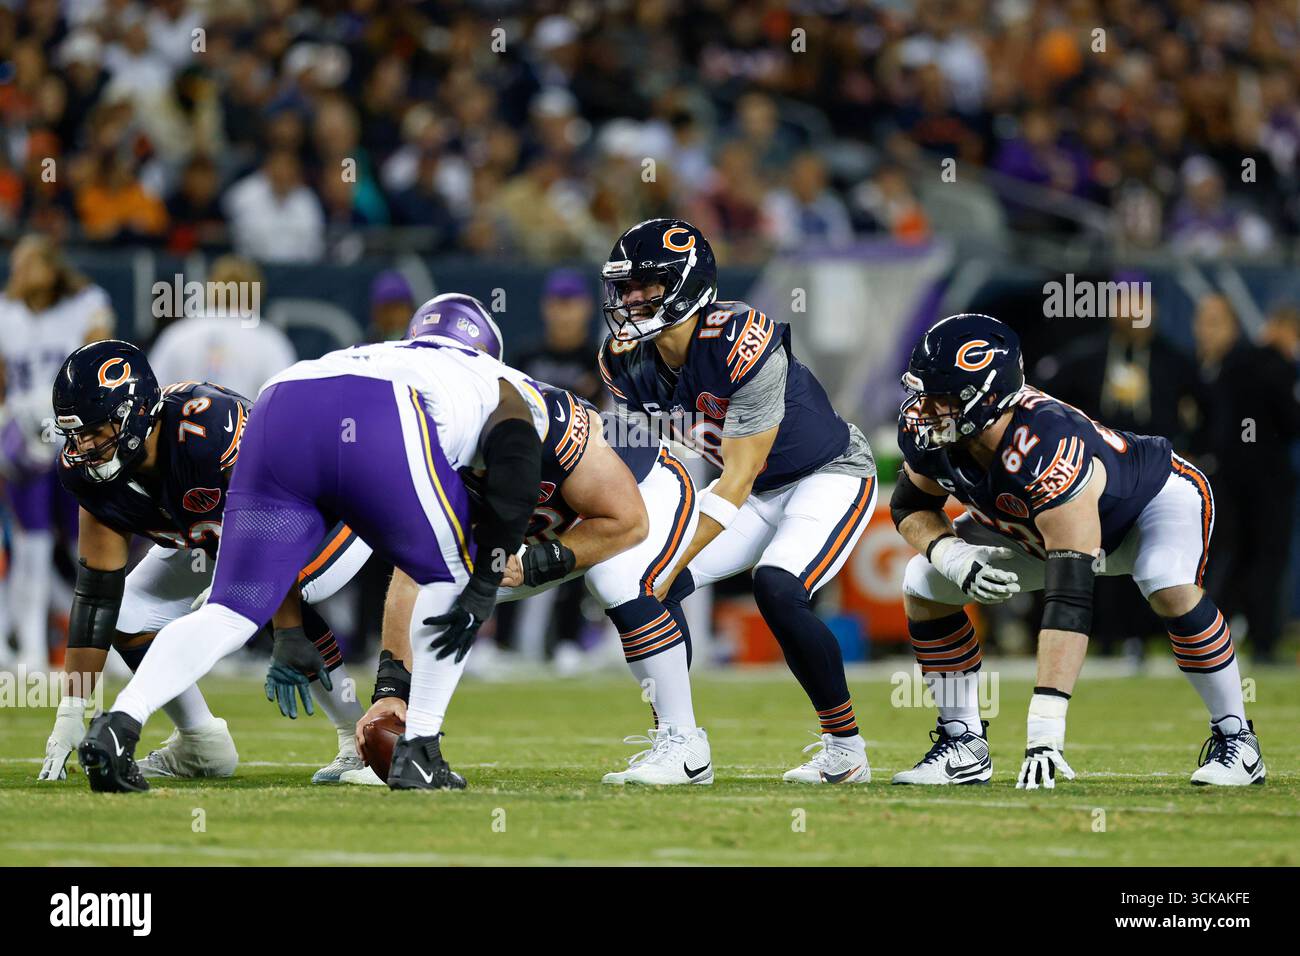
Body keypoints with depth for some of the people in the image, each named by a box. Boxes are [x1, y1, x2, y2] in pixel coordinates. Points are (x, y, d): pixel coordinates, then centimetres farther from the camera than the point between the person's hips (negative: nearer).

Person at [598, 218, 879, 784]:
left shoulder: (744, 346, -33)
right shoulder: (626, 360, -11)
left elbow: (737, 481, -30)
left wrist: (672, 566, -32)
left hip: (829, 475, -7)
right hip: (754, 488, 7)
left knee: (777, 590, -30)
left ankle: (846, 752, -14)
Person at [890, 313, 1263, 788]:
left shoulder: (1047, 454, -46)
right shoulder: (925, 431, -26)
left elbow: (1069, 598, -49)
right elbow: (909, 506, -5)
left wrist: (1045, 727, -53)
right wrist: (952, 557, -30)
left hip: (1158, 496, -6)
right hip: (1033, 529, 7)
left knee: (1169, 588, -36)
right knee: (924, 587, -9)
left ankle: (1235, 740, -16)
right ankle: (963, 745, 3)